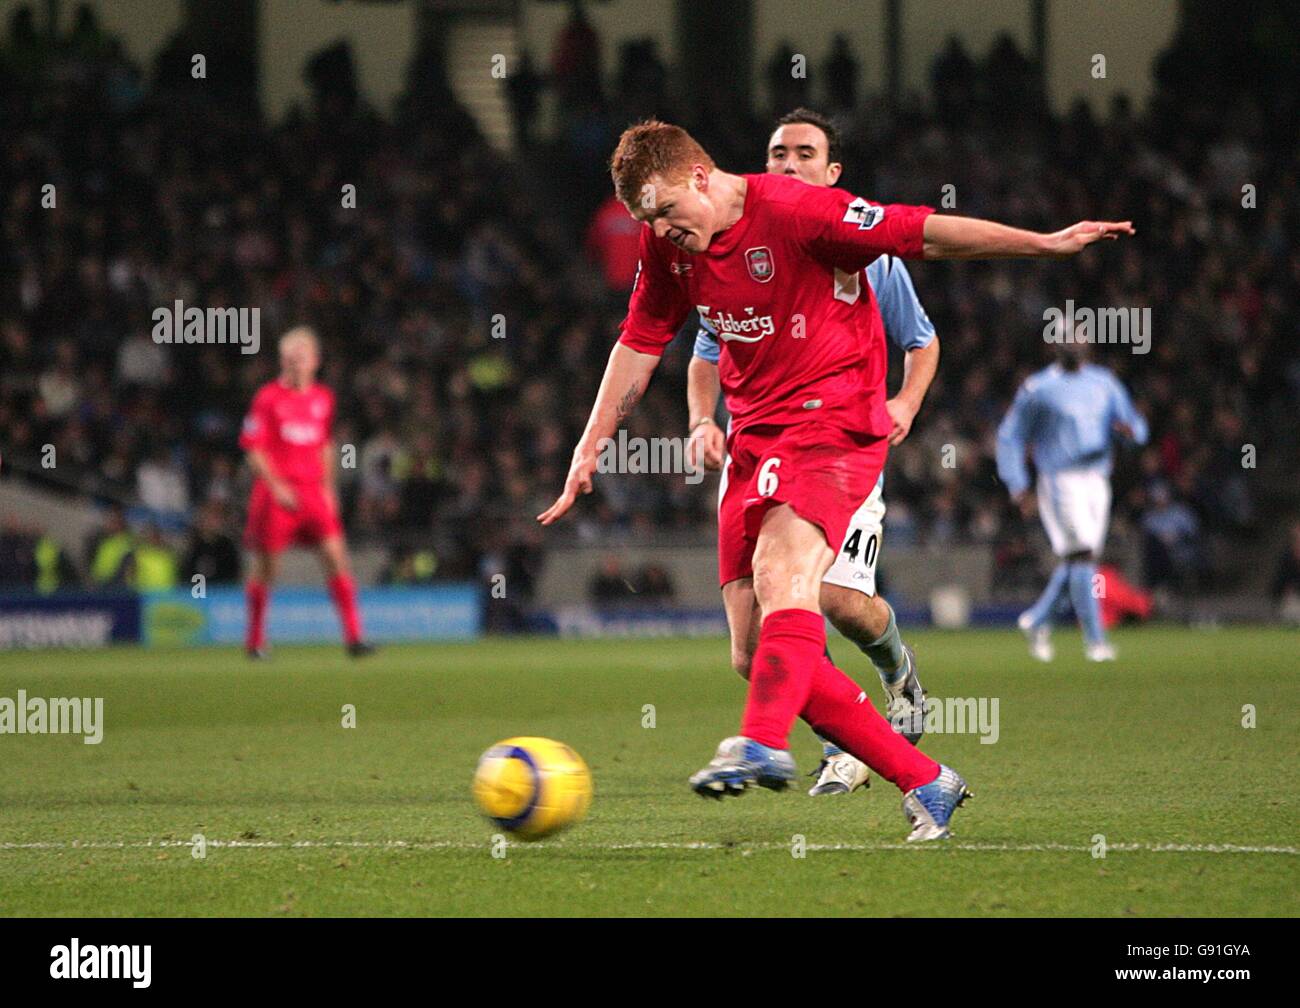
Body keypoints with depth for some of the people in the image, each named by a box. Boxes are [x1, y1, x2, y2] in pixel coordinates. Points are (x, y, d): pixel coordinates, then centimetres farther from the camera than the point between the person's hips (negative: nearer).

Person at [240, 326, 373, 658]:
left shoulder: (323, 398, 10)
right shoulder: (268, 398, -4)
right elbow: (253, 449, -5)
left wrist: (328, 487, 14)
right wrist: (276, 486, -15)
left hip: (314, 491, 4)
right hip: (277, 492, -4)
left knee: (336, 557, -9)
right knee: (267, 566, 3)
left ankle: (353, 636, -10)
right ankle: (255, 639, 19)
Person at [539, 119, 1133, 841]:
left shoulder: (796, 211, -13)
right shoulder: (669, 246, 7)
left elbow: (927, 235, -13)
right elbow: (639, 347, 19)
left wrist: (1048, 243, -16)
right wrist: (589, 451, 15)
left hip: (833, 422, -7)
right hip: (753, 442, 7)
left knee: (780, 568, -34)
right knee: (760, 655, -2)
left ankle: (765, 745, -50)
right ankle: (924, 781, 3)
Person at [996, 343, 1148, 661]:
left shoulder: (1104, 383, 12)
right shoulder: (1038, 388, -3)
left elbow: (1135, 426, 16)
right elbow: (1010, 437, 2)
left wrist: (1130, 429, -10)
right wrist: (1018, 488, -5)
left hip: (1097, 482, 6)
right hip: (1061, 482, -6)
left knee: (1077, 561, 8)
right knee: (1082, 556, -14)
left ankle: (1036, 619, 27)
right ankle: (1094, 639, -12)